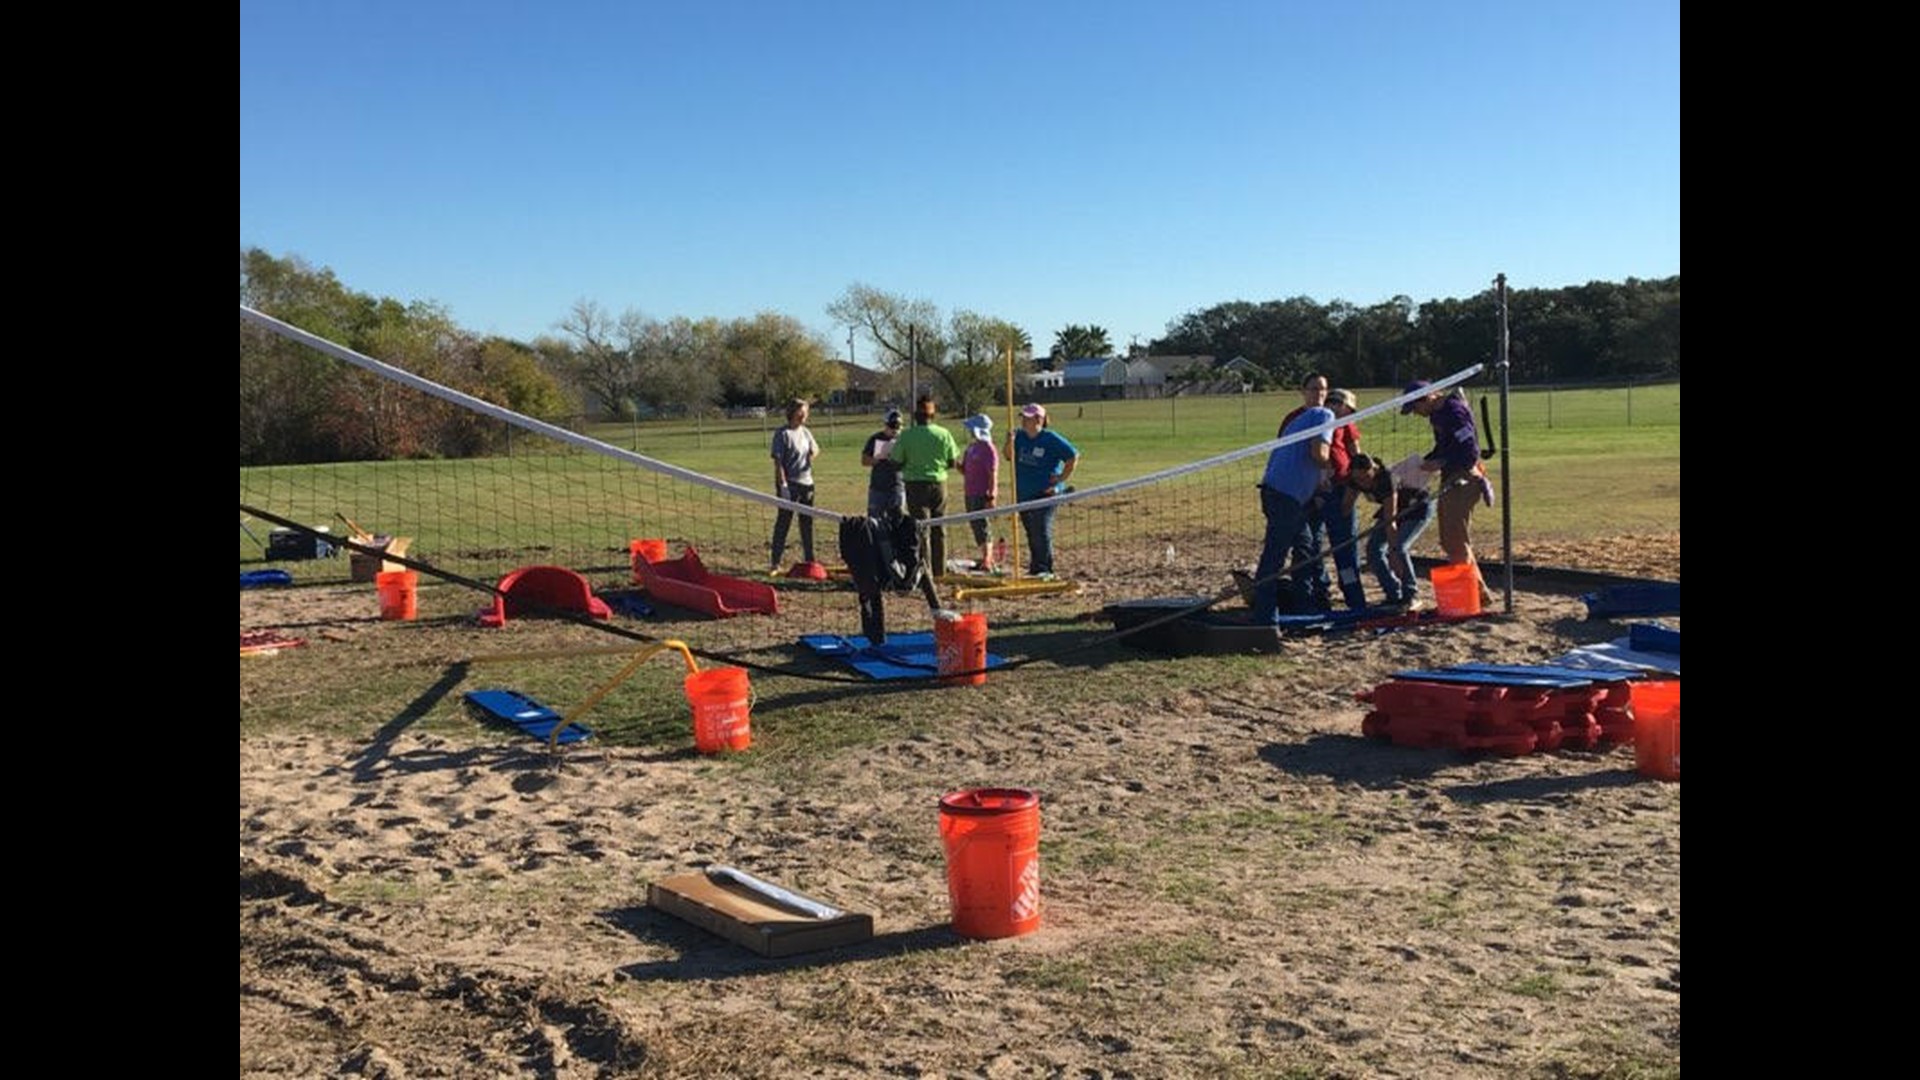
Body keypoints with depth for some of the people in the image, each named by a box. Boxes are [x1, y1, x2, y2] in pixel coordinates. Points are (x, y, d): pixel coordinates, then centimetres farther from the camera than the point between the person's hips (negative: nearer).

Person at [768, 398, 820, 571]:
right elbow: (778, 462, -13)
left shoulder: (806, 432, 11)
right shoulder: (783, 434, -9)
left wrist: (813, 453, 7)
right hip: (789, 484, -7)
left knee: (807, 523, 12)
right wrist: (782, 485, -19)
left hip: (807, 482, 7)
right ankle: (775, 562, 0)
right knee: (783, 522, -4)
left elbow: (815, 448, 30)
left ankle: (809, 560, 21)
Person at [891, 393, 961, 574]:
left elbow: (897, 463, -6)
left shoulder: (906, 436, -10)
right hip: (939, 484, 3)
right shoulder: (944, 434, -3)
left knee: (921, 529, 1)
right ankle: (939, 569, 21)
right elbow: (953, 462, 2)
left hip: (916, 485, -3)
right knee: (939, 529, 14)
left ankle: (925, 569, -3)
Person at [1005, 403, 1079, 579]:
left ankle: (1045, 569, -9)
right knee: (1031, 533, 12)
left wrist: (1061, 478, -7)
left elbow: (1074, 456, -6)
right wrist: (1010, 444, -13)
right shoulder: (1020, 436, 8)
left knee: (1042, 531, -13)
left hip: (1045, 493, -6)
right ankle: (1034, 568, 21)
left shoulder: (1051, 439, -9)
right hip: (1023, 494, 6)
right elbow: (1010, 457, 6)